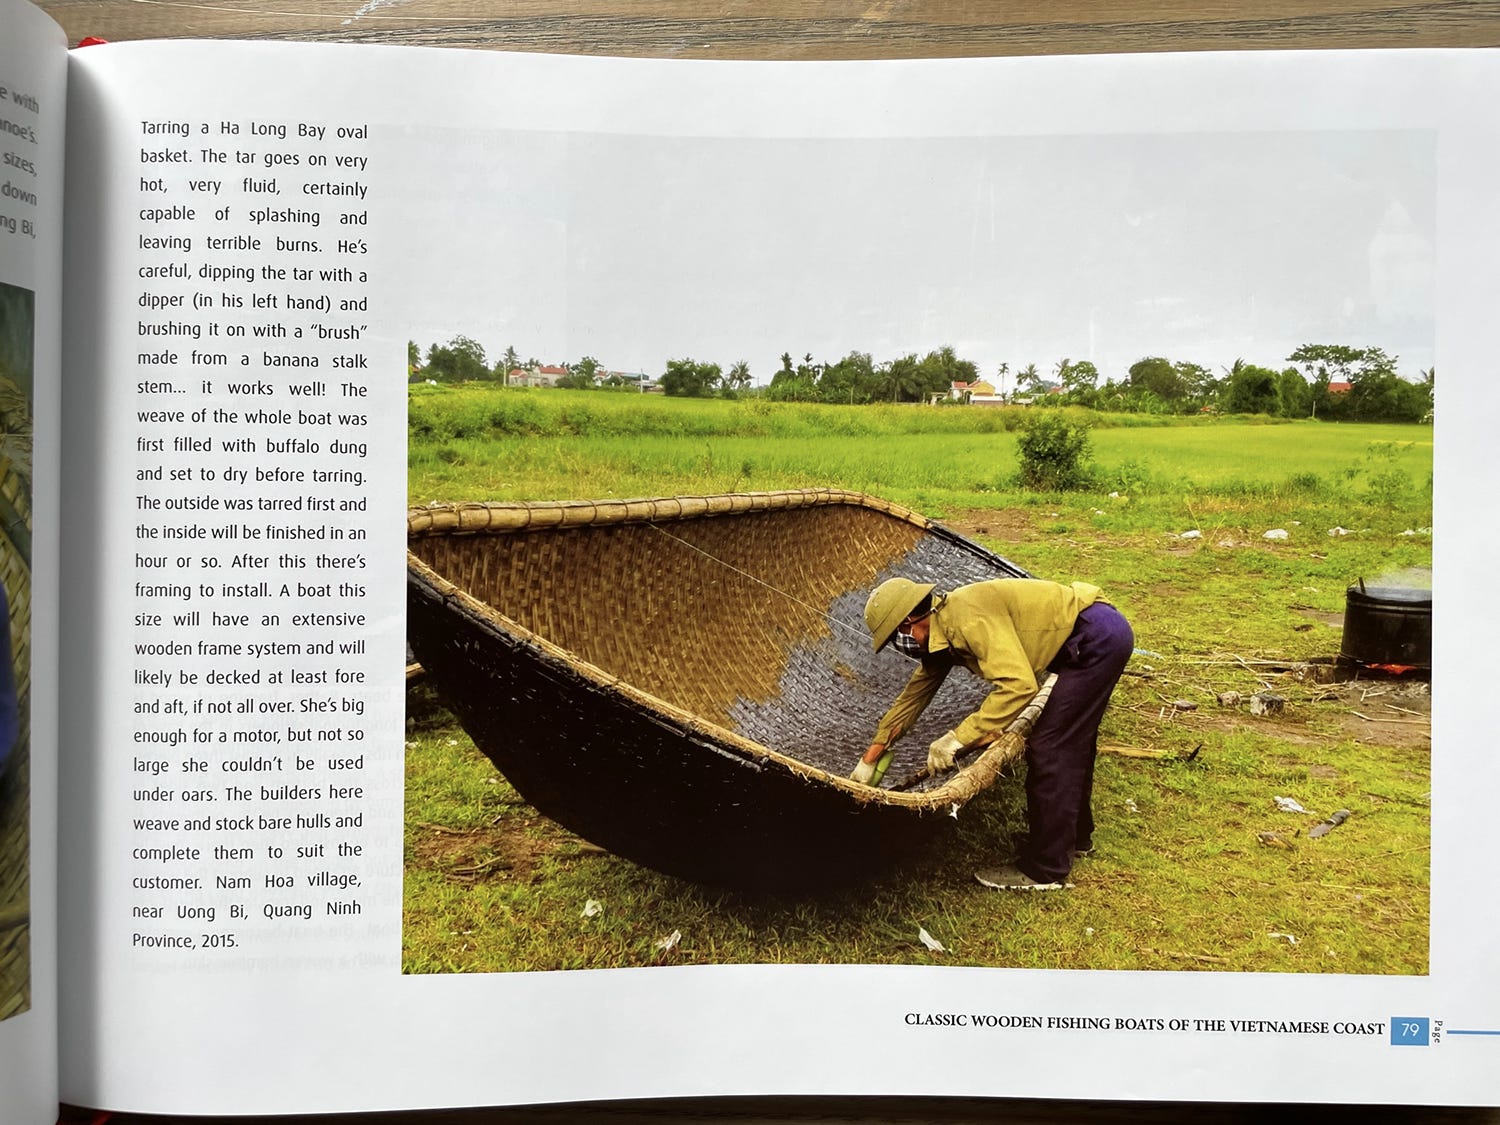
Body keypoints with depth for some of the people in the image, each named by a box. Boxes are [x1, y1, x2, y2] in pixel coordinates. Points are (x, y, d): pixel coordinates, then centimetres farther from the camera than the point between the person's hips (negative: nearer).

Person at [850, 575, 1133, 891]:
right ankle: (1074, 834, 41)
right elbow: (914, 693, 15)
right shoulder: (940, 631, 8)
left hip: (1099, 636, -10)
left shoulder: (968, 618, -23)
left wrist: (958, 738, -27)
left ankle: (1043, 870, 3)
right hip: (1101, 637, 10)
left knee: (1047, 749, -7)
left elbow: (1018, 685, -31)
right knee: (1070, 742, 23)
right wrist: (871, 756, 18)